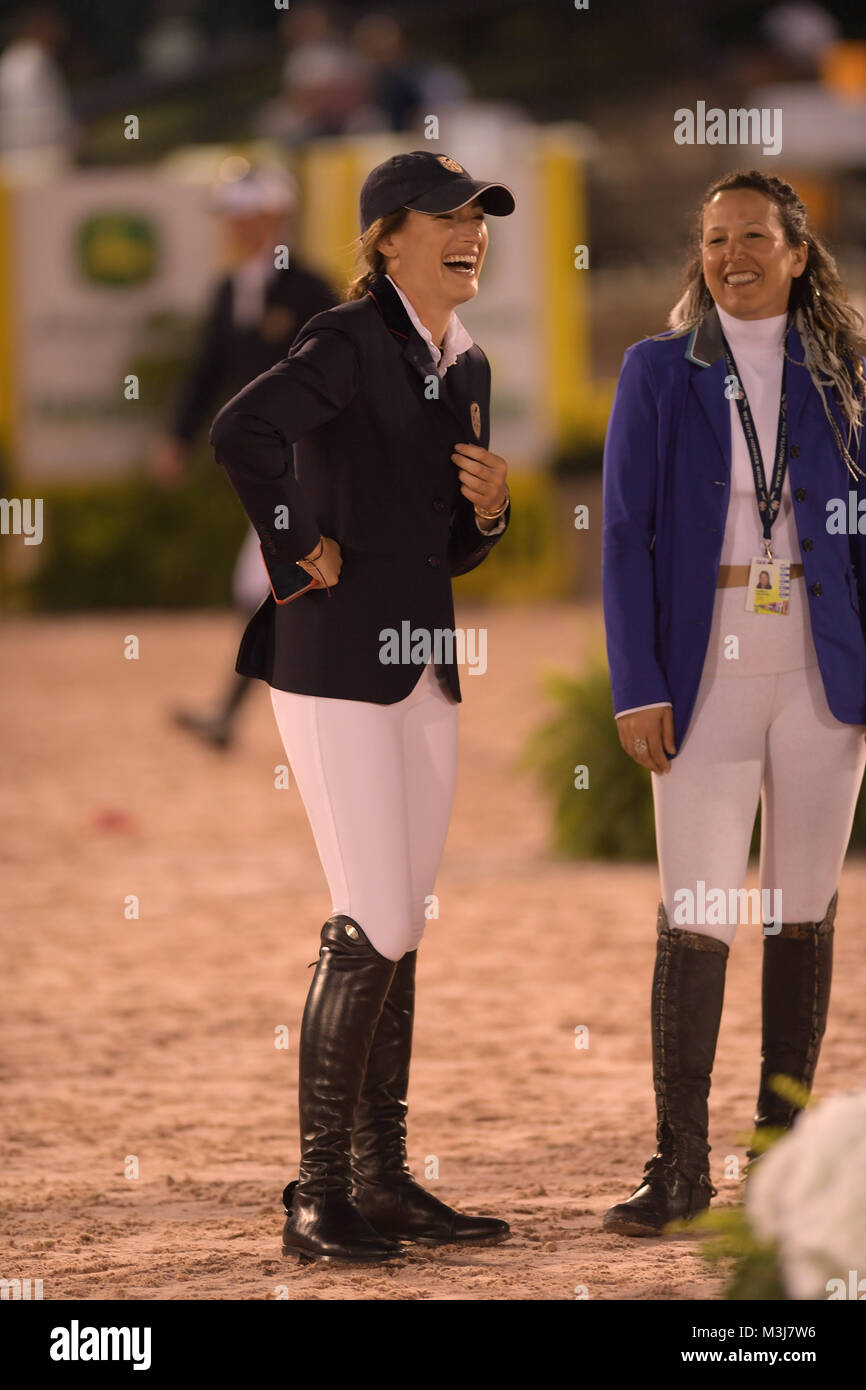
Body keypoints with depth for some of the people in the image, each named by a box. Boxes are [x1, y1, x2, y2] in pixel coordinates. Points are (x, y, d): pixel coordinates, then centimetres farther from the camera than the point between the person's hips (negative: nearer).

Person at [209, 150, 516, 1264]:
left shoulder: (466, 368, 14)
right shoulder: (349, 342, -12)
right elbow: (242, 431, -32)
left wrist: (490, 507, 0)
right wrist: (302, 546, -20)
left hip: (426, 670, 8)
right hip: (337, 666, -8)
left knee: (397, 935, 11)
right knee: (370, 933, -10)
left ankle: (383, 1181, 17)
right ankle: (318, 1197, -4)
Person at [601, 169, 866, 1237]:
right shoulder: (659, 373, 3)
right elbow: (626, 535, 0)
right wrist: (637, 686, -8)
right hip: (706, 662, -2)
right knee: (696, 915, -8)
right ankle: (679, 1166, -5)